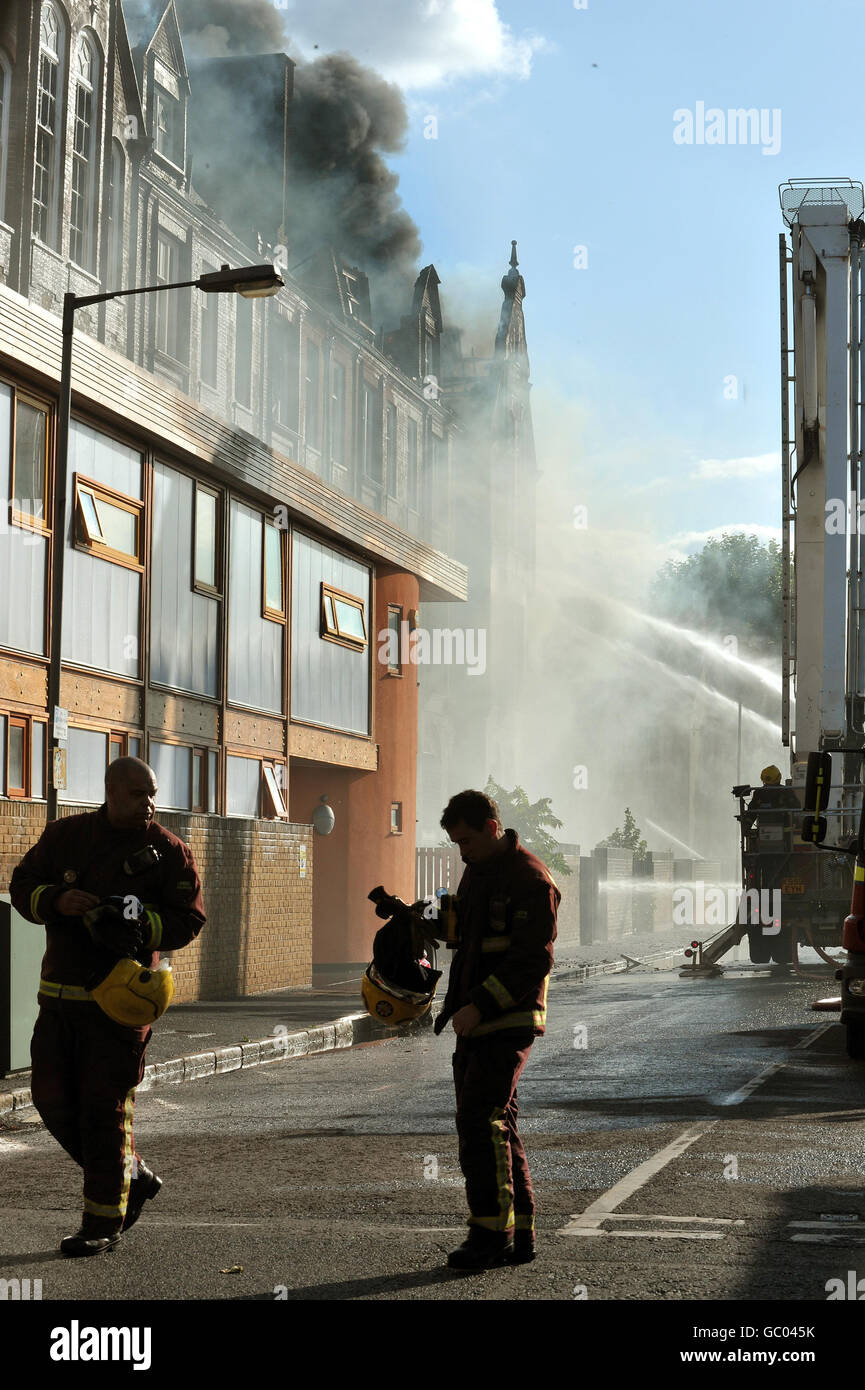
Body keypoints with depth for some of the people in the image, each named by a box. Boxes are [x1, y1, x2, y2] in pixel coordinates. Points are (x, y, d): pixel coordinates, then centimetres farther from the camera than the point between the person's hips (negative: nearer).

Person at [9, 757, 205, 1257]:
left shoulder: (169, 851, -2)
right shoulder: (64, 836, 6)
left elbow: (189, 920, -4)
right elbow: (22, 886, 9)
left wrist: (142, 924, -22)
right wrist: (56, 901, -13)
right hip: (59, 992, 5)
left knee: (106, 1108, -4)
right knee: (52, 1096, 6)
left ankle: (104, 1223, 7)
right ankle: (135, 1177, 25)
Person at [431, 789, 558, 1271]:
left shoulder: (532, 881, -14)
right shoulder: (476, 872, 16)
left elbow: (534, 960, -20)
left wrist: (480, 1006, -24)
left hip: (509, 1023, -9)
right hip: (477, 1021, 9)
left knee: (480, 1119, -13)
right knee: (496, 1124, 9)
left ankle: (492, 1229, -8)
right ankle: (520, 1235, 14)